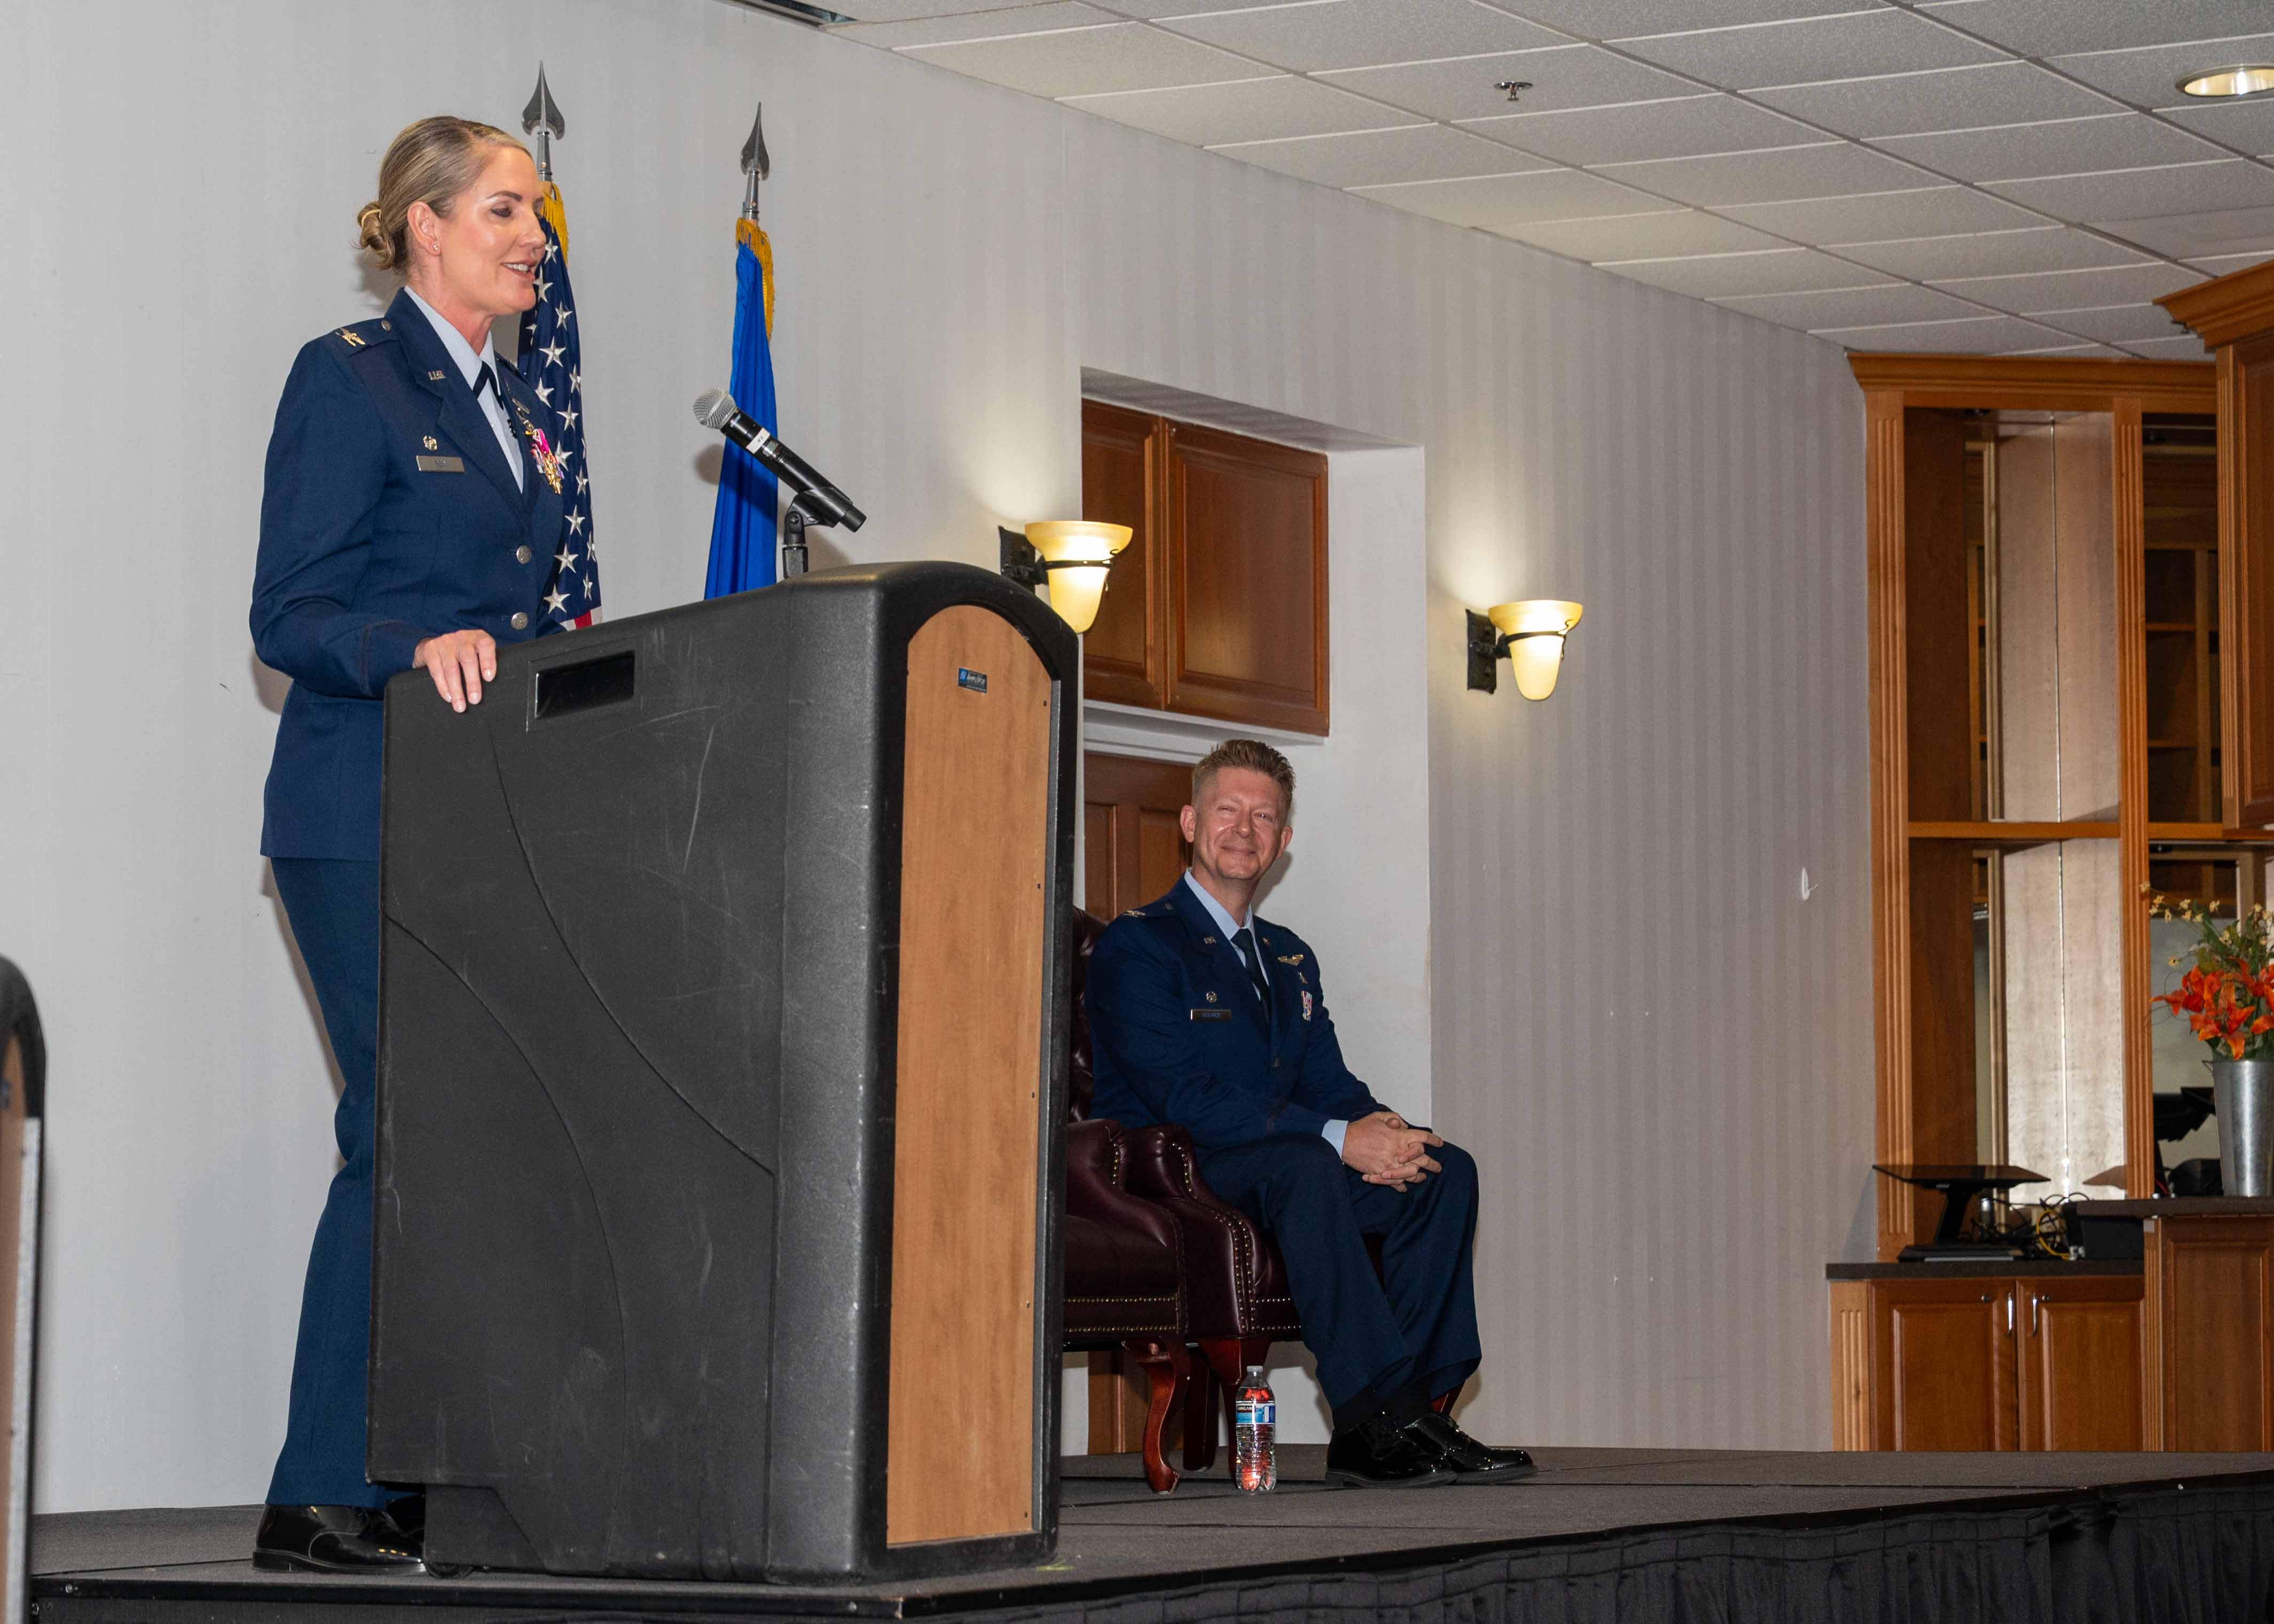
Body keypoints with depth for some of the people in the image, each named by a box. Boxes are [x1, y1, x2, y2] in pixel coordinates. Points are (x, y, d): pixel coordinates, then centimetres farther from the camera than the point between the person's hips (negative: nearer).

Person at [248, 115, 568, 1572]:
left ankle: (431, 1481, 4)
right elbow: (288, 616, -10)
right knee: (409, 1130, -11)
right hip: (369, 824, -8)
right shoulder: (350, 377, -3)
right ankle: (323, 1495, -6)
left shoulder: (518, 410, 20)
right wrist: (417, 646, -25)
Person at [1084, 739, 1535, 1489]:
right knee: (1303, 1164, -37)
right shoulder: (1138, 944, -6)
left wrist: (1378, 1126, -12)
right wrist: (1339, 1138, -24)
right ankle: (1374, 1414, -39)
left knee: (1446, 1168, -12)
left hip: (1290, 1173, 8)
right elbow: (1184, 1098, -17)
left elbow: (1328, 1083, 15)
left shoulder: (1290, 958, 21)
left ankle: (1415, 1406, -19)